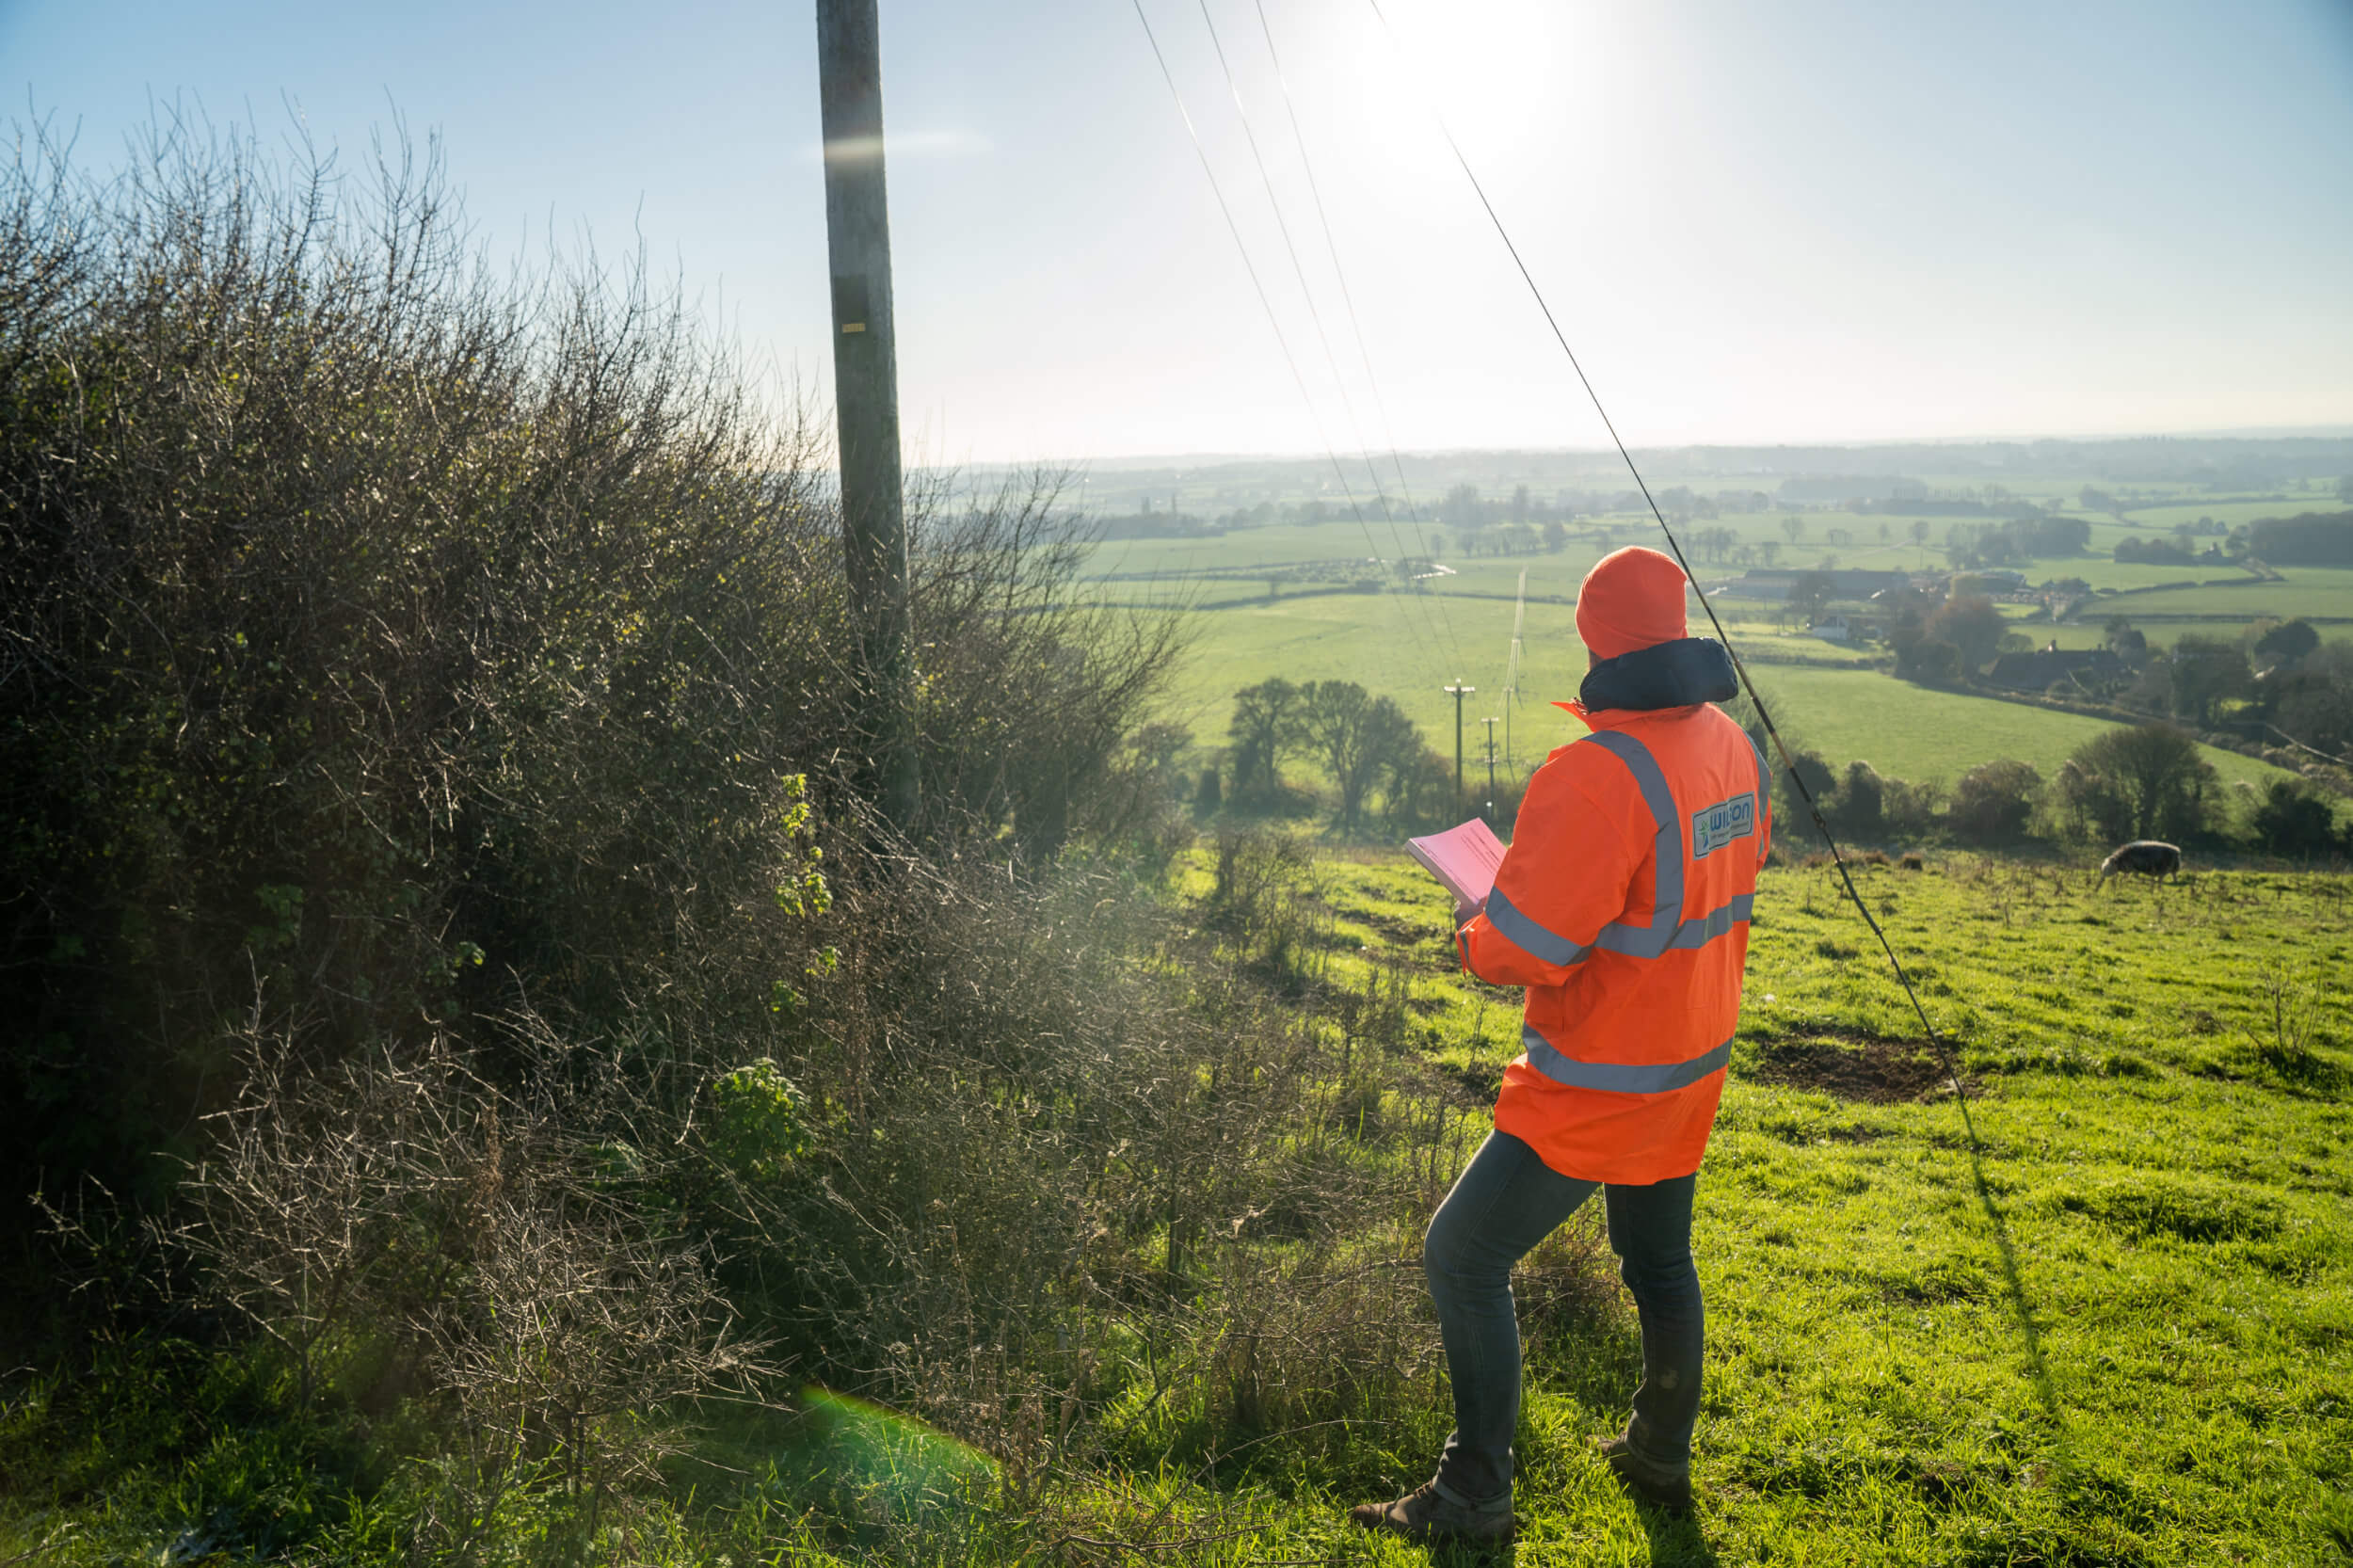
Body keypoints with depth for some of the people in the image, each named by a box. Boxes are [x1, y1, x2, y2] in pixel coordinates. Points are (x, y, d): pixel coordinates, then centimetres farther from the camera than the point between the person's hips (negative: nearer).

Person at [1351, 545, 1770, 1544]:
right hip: (1692, 1065, 9)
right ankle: (1661, 1461, 43)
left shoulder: (1598, 776, -28)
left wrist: (1472, 935, -5)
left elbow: (1522, 946, -26)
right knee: (1659, 1260, 25)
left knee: (1463, 1256, 3)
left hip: (1596, 1088, -9)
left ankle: (1474, 1497, 12)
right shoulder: (1735, 751, 1)